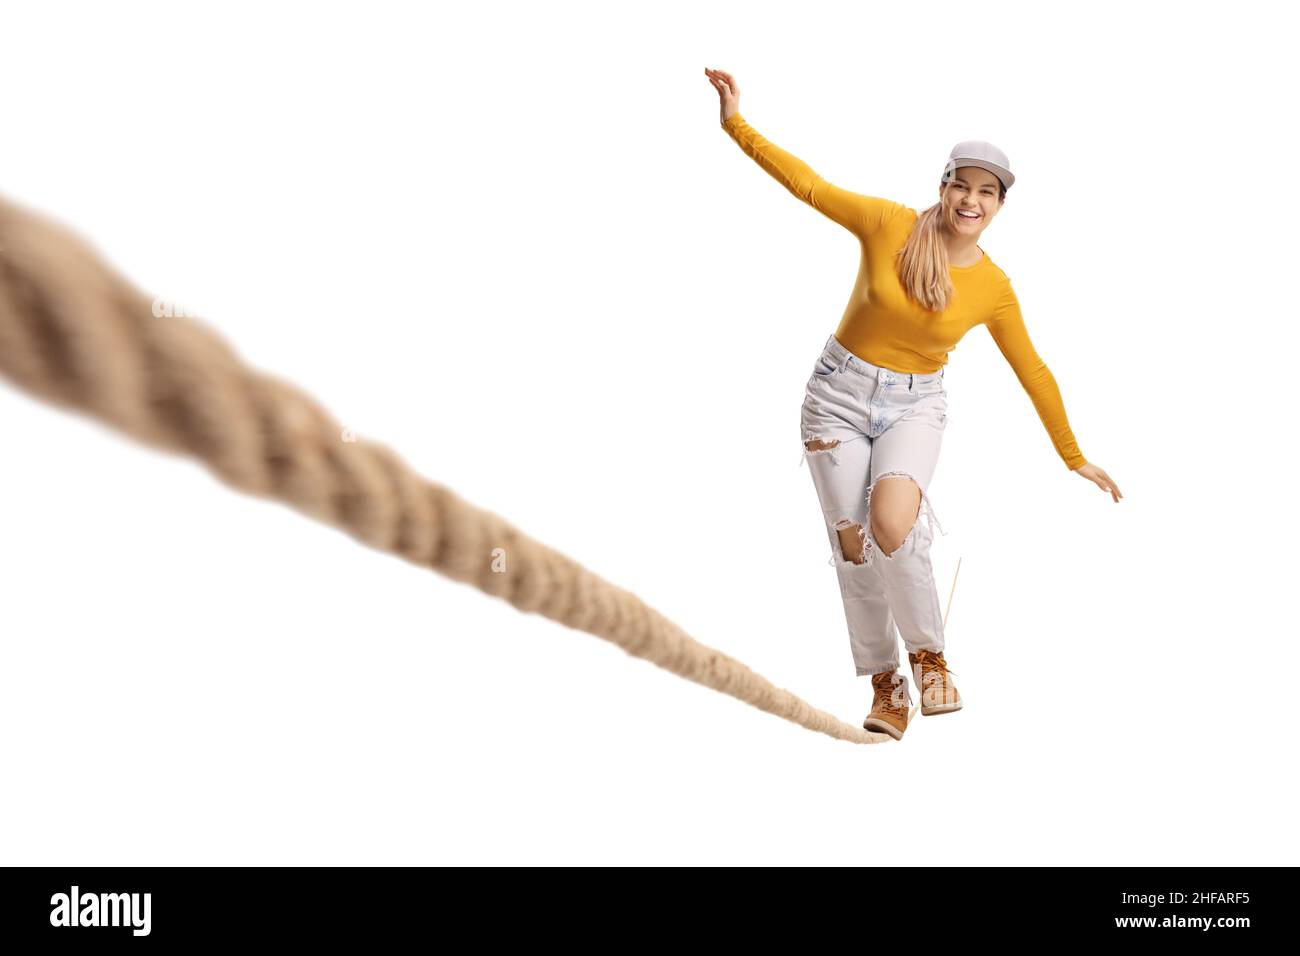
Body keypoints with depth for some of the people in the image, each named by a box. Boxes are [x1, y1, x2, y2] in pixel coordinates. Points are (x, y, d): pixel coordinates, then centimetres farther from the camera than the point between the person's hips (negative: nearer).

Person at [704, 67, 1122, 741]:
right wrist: (737, 123, -7)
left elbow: (1032, 371, 6)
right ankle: (885, 685, 15)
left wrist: (1073, 458, 12)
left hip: (914, 407, 0)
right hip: (840, 395, 0)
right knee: (852, 542, -2)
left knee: (892, 524, -28)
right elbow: (807, 184, -3)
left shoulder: (994, 288, -3)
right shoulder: (890, 224, -8)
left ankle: (928, 653, -1)